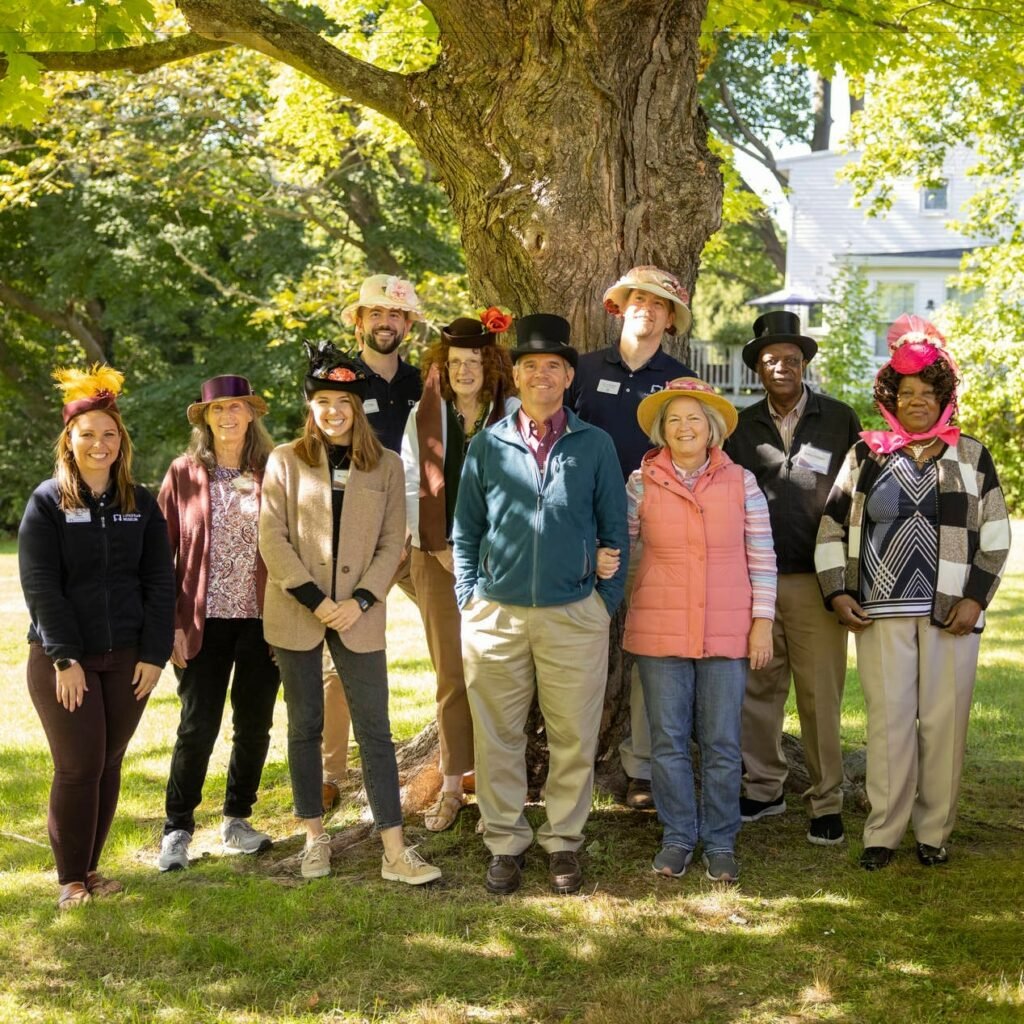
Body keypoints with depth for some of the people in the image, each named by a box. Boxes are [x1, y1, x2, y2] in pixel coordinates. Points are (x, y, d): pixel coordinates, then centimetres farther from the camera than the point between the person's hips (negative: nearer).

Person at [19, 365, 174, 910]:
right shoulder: (47, 502, -3)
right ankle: (71, 880, 10)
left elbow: (159, 583, 5)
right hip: (63, 658, -3)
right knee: (79, 766, -4)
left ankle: (91, 867, 21)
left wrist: (154, 653, -4)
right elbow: (40, 586, -8)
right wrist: (65, 658, -15)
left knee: (109, 764, 7)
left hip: (128, 657, 3)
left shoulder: (141, 505, 6)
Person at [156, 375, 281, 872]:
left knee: (255, 723, 9)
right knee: (198, 726, 0)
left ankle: (236, 820, 26)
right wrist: (172, 623, -6)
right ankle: (177, 829, 14)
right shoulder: (184, 473, 0)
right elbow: (164, 551, -1)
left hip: (262, 620, 2)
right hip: (206, 621, -2)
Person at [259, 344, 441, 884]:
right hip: (296, 614, 0)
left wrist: (360, 600, -9)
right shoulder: (285, 460, 1)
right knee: (305, 726, 9)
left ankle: (395, 852, 0)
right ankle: (314, 836, 21)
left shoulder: (386, 465, 5)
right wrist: (315, 600, -12)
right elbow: (273, 539, -5)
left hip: (358, 615, 0)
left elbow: (393, 542, 4)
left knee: (375, 730, -1)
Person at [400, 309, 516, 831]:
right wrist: (442, 550, -2)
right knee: (450, 675, 5)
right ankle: (452, 787, 12)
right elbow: (410, 488, 6)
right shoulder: (424, 416, 7)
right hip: (437, 558, 2)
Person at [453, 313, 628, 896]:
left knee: (574, 739, 5)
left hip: (575, 615, 0)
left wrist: (608, 601, 2)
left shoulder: (595, 445, 4)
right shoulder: (487, 445, 6)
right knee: (498, 739, 6)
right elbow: (466, 529, 10)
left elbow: (614, 530, 7)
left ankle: (565, 842, 19)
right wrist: (470, 597, 3)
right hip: (496, 616, 1)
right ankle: (506, 842, 19)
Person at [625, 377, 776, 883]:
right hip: (660, 629, 0)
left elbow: (762, 557, 3)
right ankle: (677, 837, 19)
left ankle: (720, 841, 17)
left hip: (727, 632, 0)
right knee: (668, 740, 5)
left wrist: (763, 621, -1)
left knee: (722, 742, 5)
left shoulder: (741, 482, 2)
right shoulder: (641, 483, 2)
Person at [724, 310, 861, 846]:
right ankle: (764, 787, 21)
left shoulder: (840, 420, 3)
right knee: (759, 689, 8)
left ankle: (827, 801, 7)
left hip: (816, 581, -3)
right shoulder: (742, 426, 9)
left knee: (821, 695, -2)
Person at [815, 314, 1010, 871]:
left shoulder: (971, 455, 8)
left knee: (944, 722, 2)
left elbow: (995, 533, 7)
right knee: (887, 719, 0)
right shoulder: (866, 454, 8)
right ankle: (882, 833, 8)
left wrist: (975, 598, -3)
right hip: (881, 611, 0)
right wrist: (838, 593, 0)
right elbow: (832, 525, 10)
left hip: (952, 612, 0)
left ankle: (934, 831, 14)